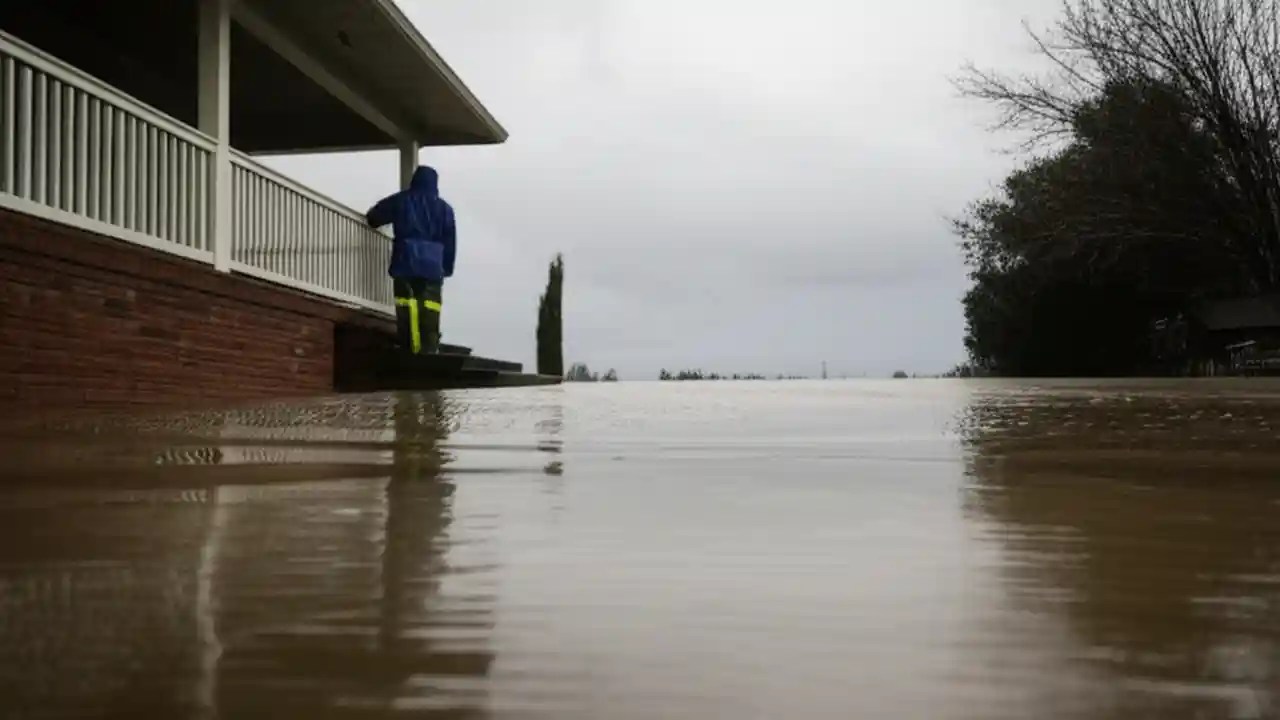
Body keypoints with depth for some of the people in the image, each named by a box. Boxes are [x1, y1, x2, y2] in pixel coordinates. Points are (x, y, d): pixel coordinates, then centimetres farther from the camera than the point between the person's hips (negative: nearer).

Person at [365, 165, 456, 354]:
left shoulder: (400, 200, 10)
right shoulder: (444, 207, 12)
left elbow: (373, 217, 16)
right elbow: (450, 242, 11)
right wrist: (447, 268, 16)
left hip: (405, 263, -1)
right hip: (433, 266, 1)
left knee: (407, 310, -3)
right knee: (430, 312, 1)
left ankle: (409, 351, -11)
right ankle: (429, 351, -7)